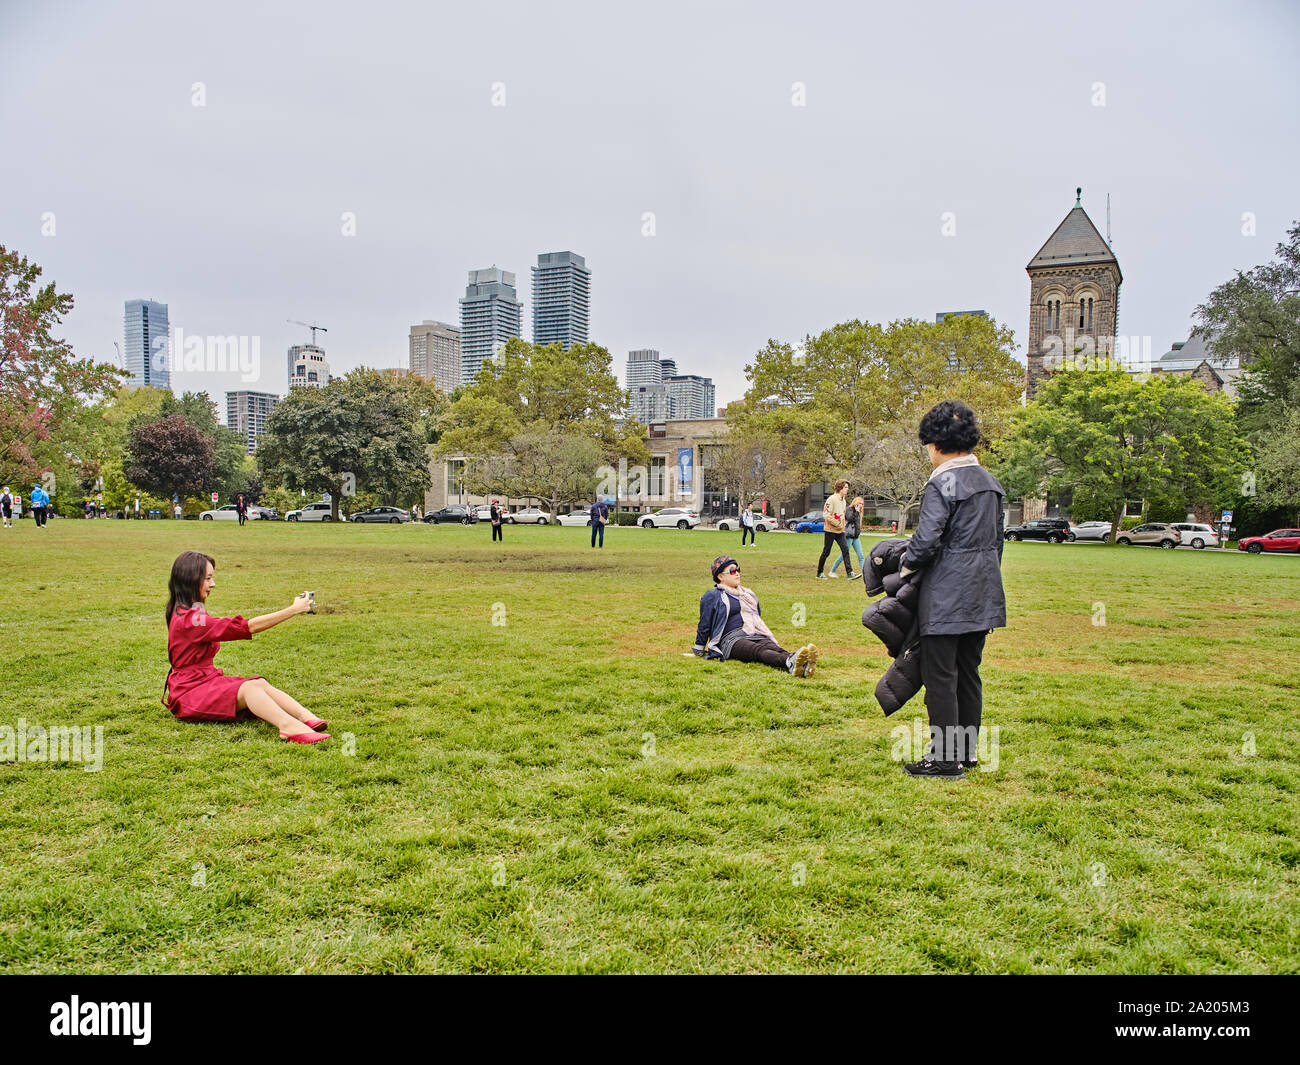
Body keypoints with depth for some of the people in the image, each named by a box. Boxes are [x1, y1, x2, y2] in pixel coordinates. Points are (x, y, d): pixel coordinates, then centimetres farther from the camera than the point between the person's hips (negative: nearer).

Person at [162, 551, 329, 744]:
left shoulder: (185, 613, 17)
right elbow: (248, 627, -23)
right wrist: (293, 610, -21)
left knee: (260, 683, -17)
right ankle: (289, 727, -58)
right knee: (250, 688, -32)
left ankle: (307, 718, -41)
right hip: (189, 693, -9)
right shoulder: (190, 620, -19)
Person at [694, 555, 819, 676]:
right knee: (760, 650, -37)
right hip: (732, 640, -5)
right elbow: (704, 626, 11)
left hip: (757, 637, 5)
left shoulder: (748, 594, 29)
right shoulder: (712, 596, 9)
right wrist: (699, 650, 13)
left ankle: (801, 666, -62)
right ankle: (790, 662, -67)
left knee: (774, 648, -30)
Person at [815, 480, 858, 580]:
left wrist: (843, 525, 9)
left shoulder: (843, 500, 12)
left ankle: (850, 573, -8)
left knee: (845, 550, -4)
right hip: (830, 530, -7)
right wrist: (838, 524, -17)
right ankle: (819, 573, 15)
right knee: (826, 552, 2)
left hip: (840, 531, 7)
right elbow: (826, 515, -20)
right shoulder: (832, 499, -14)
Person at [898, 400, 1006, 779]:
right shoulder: (990, 483, 12)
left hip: (946, 597, -8)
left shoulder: (941, 484, -15)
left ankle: (945, 759, 2)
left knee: (940, 677, -1)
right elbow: (997, 539, 17)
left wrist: (907, 565, -2)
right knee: (968, 673, 16)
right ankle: (967, 751, 23)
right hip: (982, 596, 9)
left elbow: (926, 539, -20)